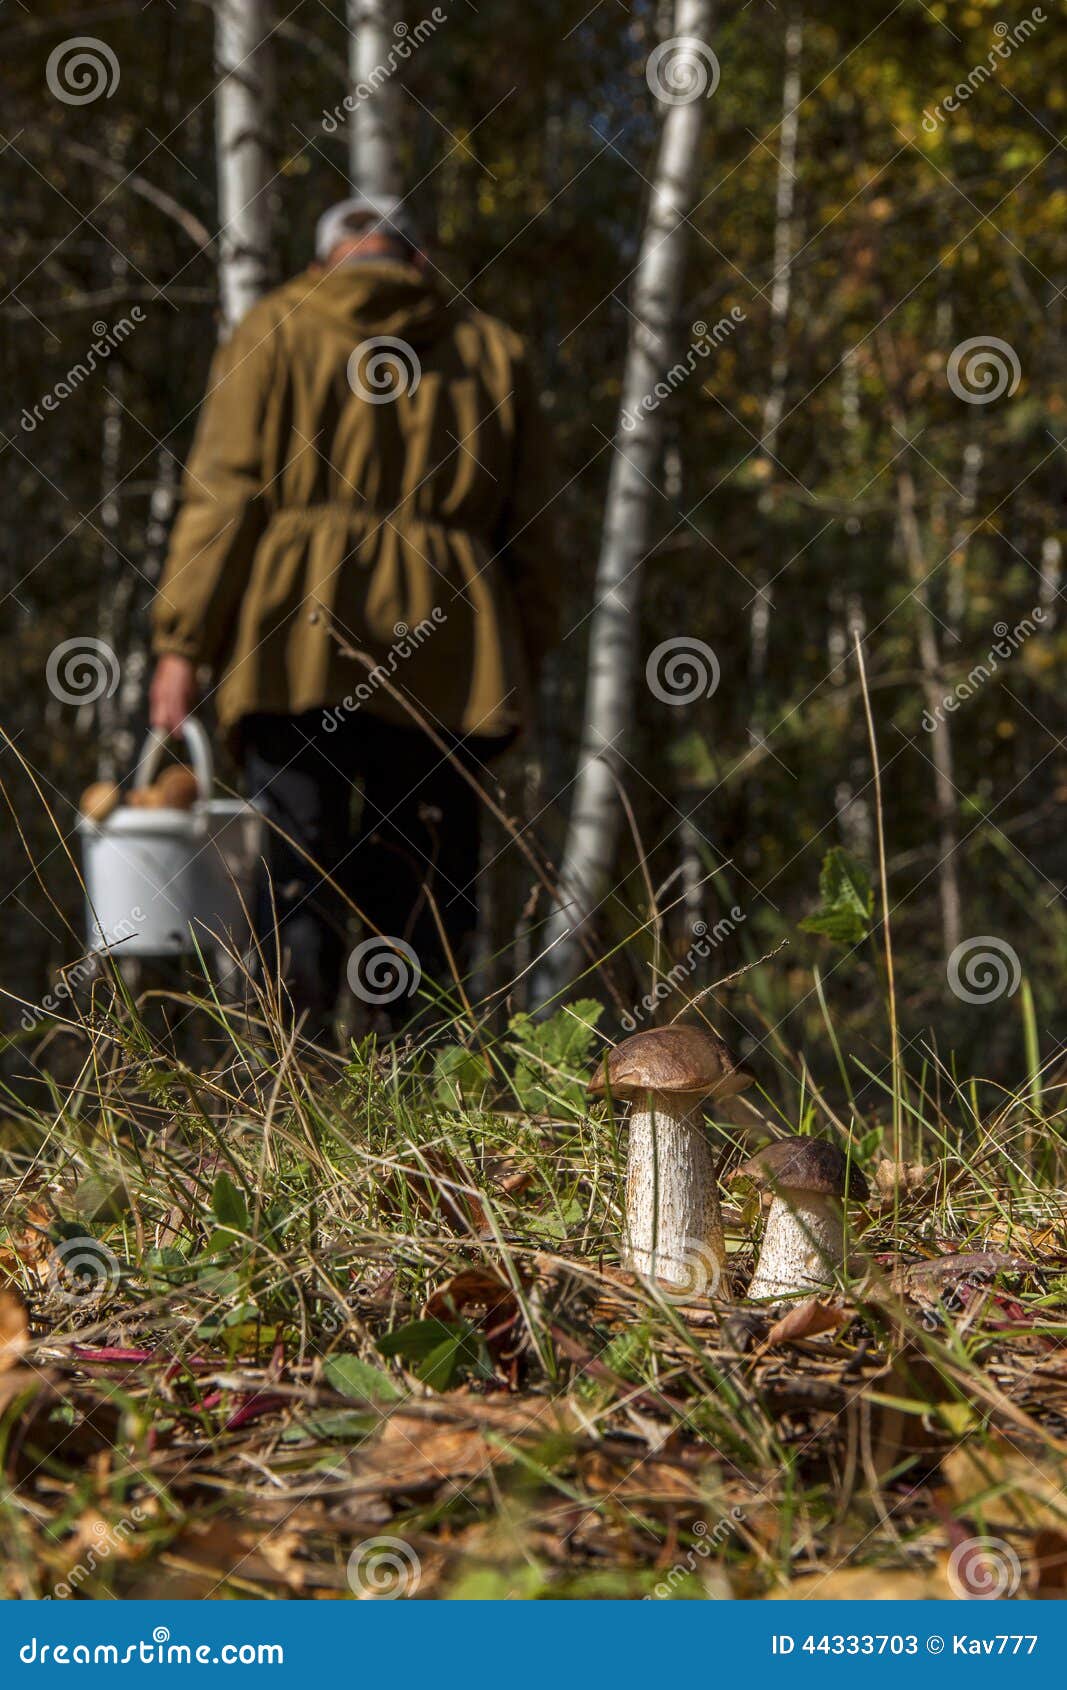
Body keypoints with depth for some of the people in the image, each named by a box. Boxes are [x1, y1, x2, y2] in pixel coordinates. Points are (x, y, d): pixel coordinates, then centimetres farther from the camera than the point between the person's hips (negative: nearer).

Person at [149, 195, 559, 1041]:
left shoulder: (276, 331, 9)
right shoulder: (493, 350, 17)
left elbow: (225, 494, 0)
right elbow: (529, 529, 15)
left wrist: (182, 640, 0)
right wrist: (523, 662, 18)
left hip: (295, 651, -1)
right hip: (444, 652, 2)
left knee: (300, 878, 0)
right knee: (426, 892, 7)